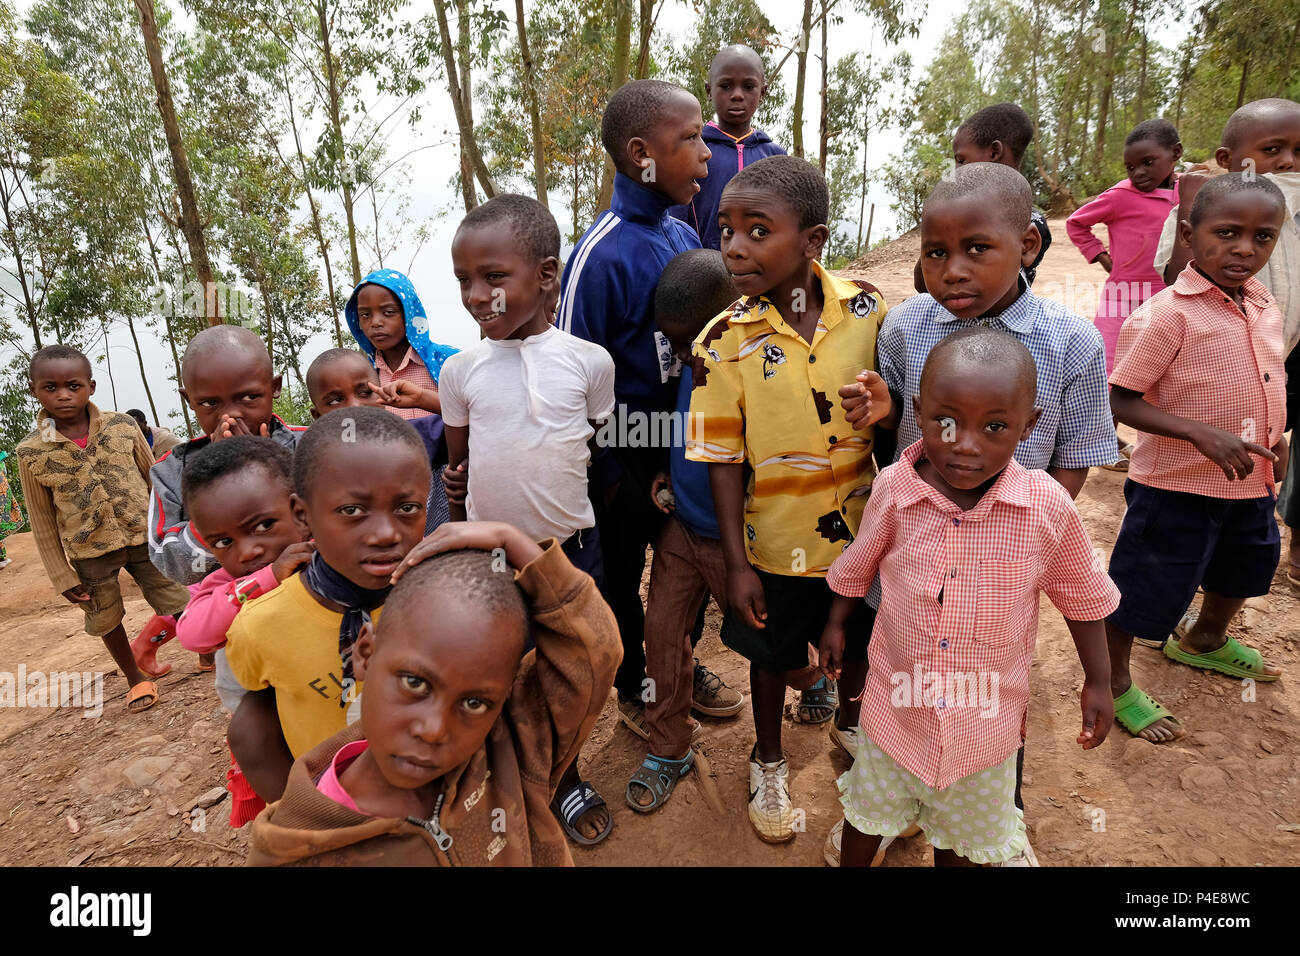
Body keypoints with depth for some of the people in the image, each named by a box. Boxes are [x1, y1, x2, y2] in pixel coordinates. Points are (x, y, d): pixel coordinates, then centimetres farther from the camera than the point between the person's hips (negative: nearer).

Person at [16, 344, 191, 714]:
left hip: (145, 536, 0)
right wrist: (61, 577, 2)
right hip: (90, 553, 1)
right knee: (107, 622, 16)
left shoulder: (122, 426, -7)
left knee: (180, 605, 4)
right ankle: (135, 678, 38)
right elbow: (43, 521, 0)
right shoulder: (31, 452, -7)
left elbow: (154, 478, 5)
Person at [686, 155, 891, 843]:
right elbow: (723, 460, -11)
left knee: (864, 650, 21)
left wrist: (889, 406, -21)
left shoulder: (868, 309, -11)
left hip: (862, 530, 2)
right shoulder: (724, 342, -16)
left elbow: (898, 402, 3)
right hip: (776, 543, -1)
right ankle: (768, 762, 48)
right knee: (773, 656, 19)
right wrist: (736, 563, -9)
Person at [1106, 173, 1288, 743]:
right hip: (1178, 485, -9)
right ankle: (1113, 684, 25)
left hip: (1251, 482, 9)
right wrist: (1202, 433, -30)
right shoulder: (1168, 314, -22)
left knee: (1244, 567, 29)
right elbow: (1120, 399, -24)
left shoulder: (1264, 305, 3)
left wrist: (1275, 438, 7)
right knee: (1145, 589, 3)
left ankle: (1204, 641, 57)